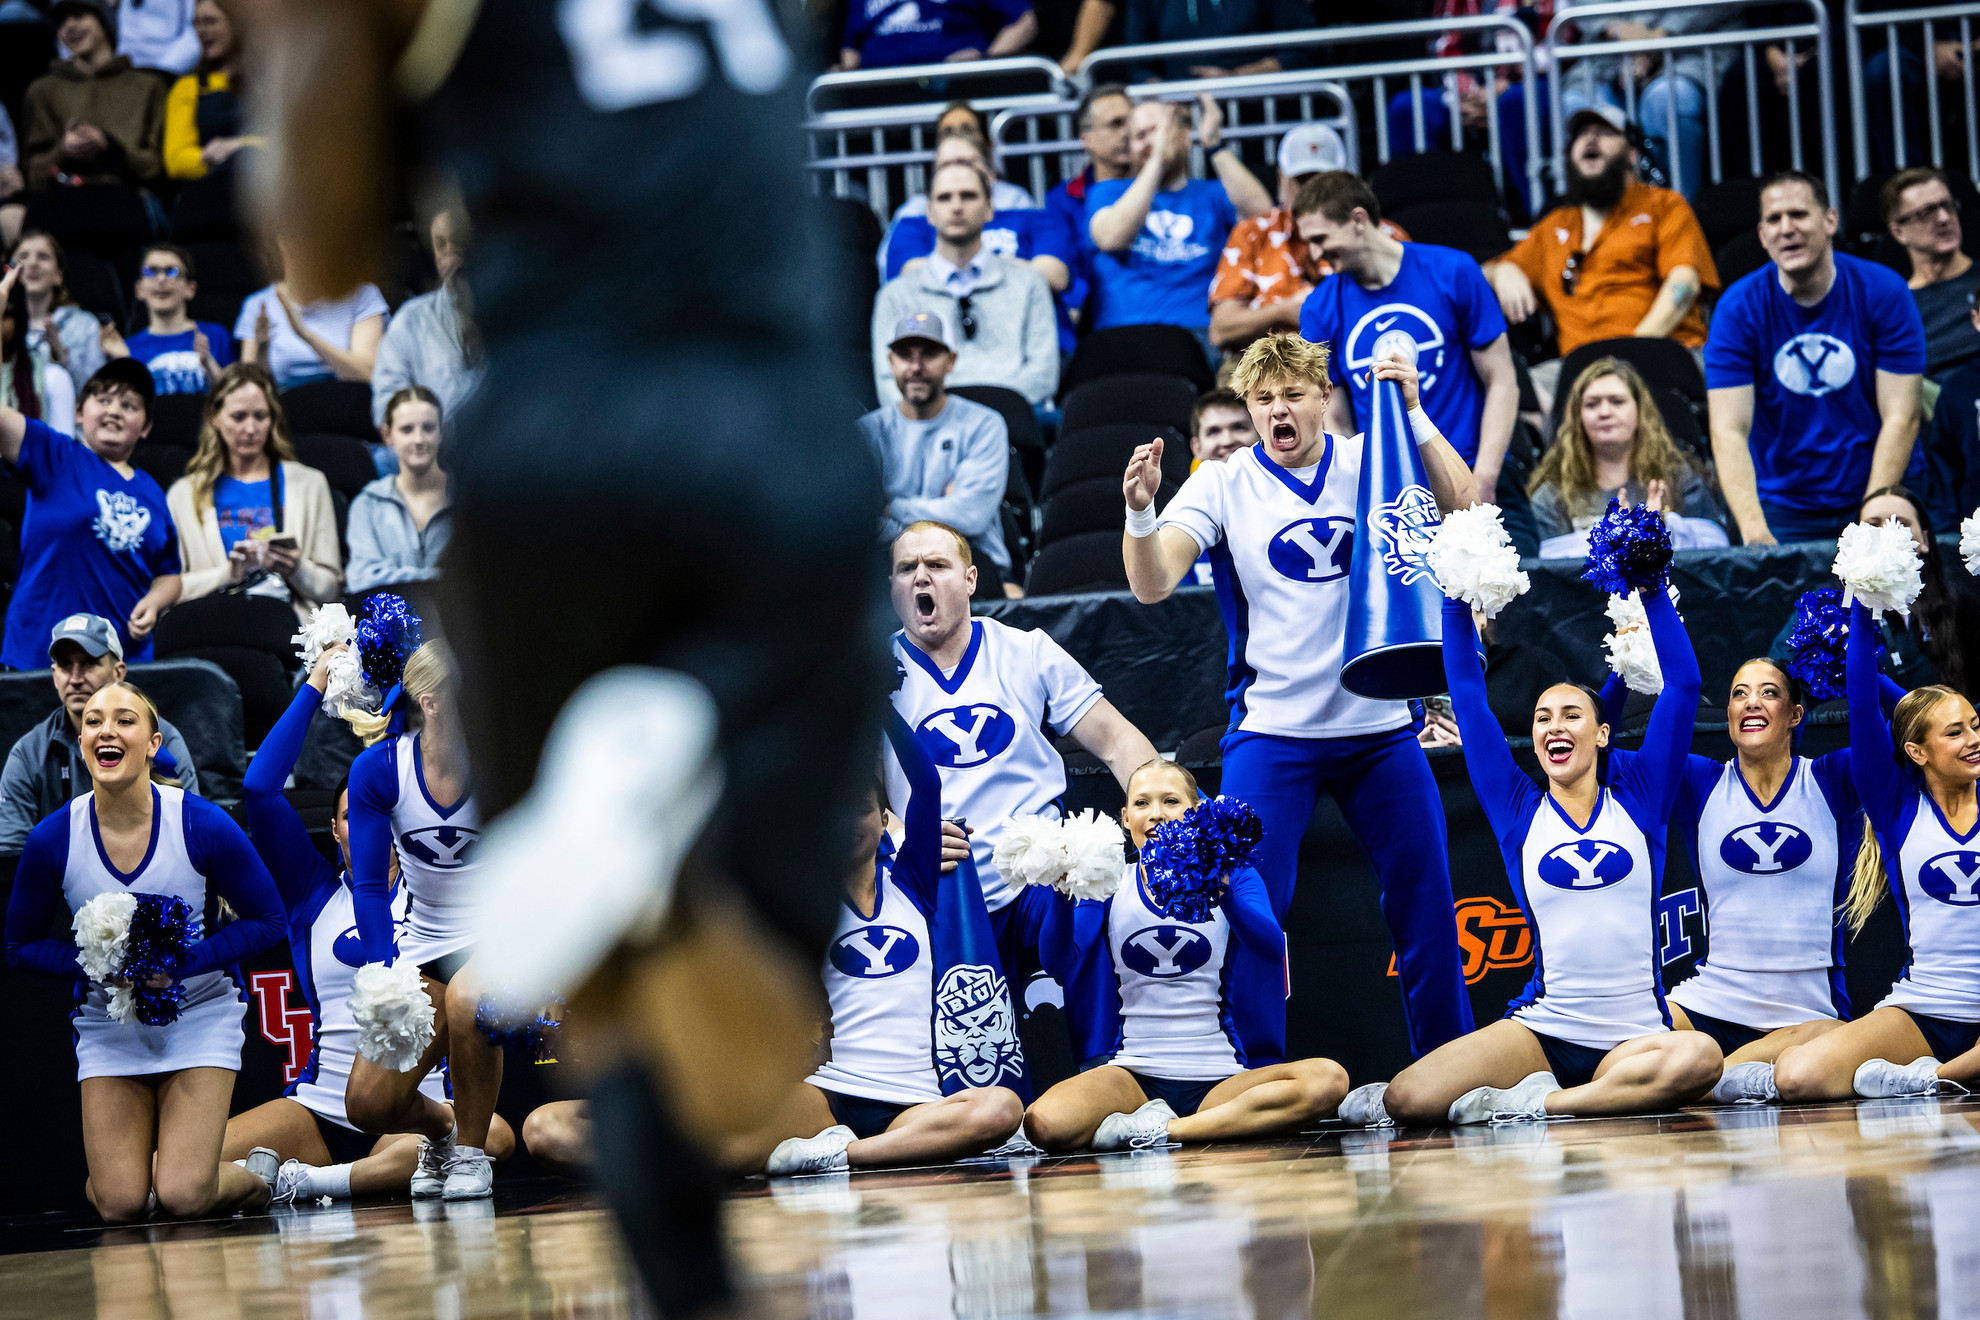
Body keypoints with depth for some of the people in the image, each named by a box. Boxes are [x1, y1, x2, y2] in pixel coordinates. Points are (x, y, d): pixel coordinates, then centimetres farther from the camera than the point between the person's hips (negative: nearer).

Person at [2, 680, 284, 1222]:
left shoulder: (202, 825, -16)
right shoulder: (51, 841, -13)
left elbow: (267, 919, -5)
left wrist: (182, 962, -19)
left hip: (199, 1011, -2)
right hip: (109, 1024, 2)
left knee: (183, 1198, -15)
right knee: (121, 1207, -8)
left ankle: (252, 1177, 20)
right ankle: (102, 1174, 29)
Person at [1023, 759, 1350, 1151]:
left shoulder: (1233, 878, 7)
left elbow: (1271, 947, -14)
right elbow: (1060, 964, -7)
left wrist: (1223, 894, -34)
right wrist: (1062, 891, -25)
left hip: (1218, 1077, 0)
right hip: (1133, 1073, 0)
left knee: (1328, 1081, -30)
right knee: (1043, 1124, -32)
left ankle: (1165, 1129, -18)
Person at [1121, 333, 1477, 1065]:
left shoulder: (1371, 462, 3)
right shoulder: (1221, 485, 0)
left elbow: (1461, 509, -11)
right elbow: (1151, 584, -11)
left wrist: (1413, 415, -19)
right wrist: (1140, 512, -30)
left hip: (1380, 727, 1)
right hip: (1271, 732, -1)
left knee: (1425, 906, 5)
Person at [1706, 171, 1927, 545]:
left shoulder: (1883, 292, -3)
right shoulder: (1738, 309, -4)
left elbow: (1900, 418, -6)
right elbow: (1728, 430, -12)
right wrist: (1754, 531, -26)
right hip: (1781, 509, 0)